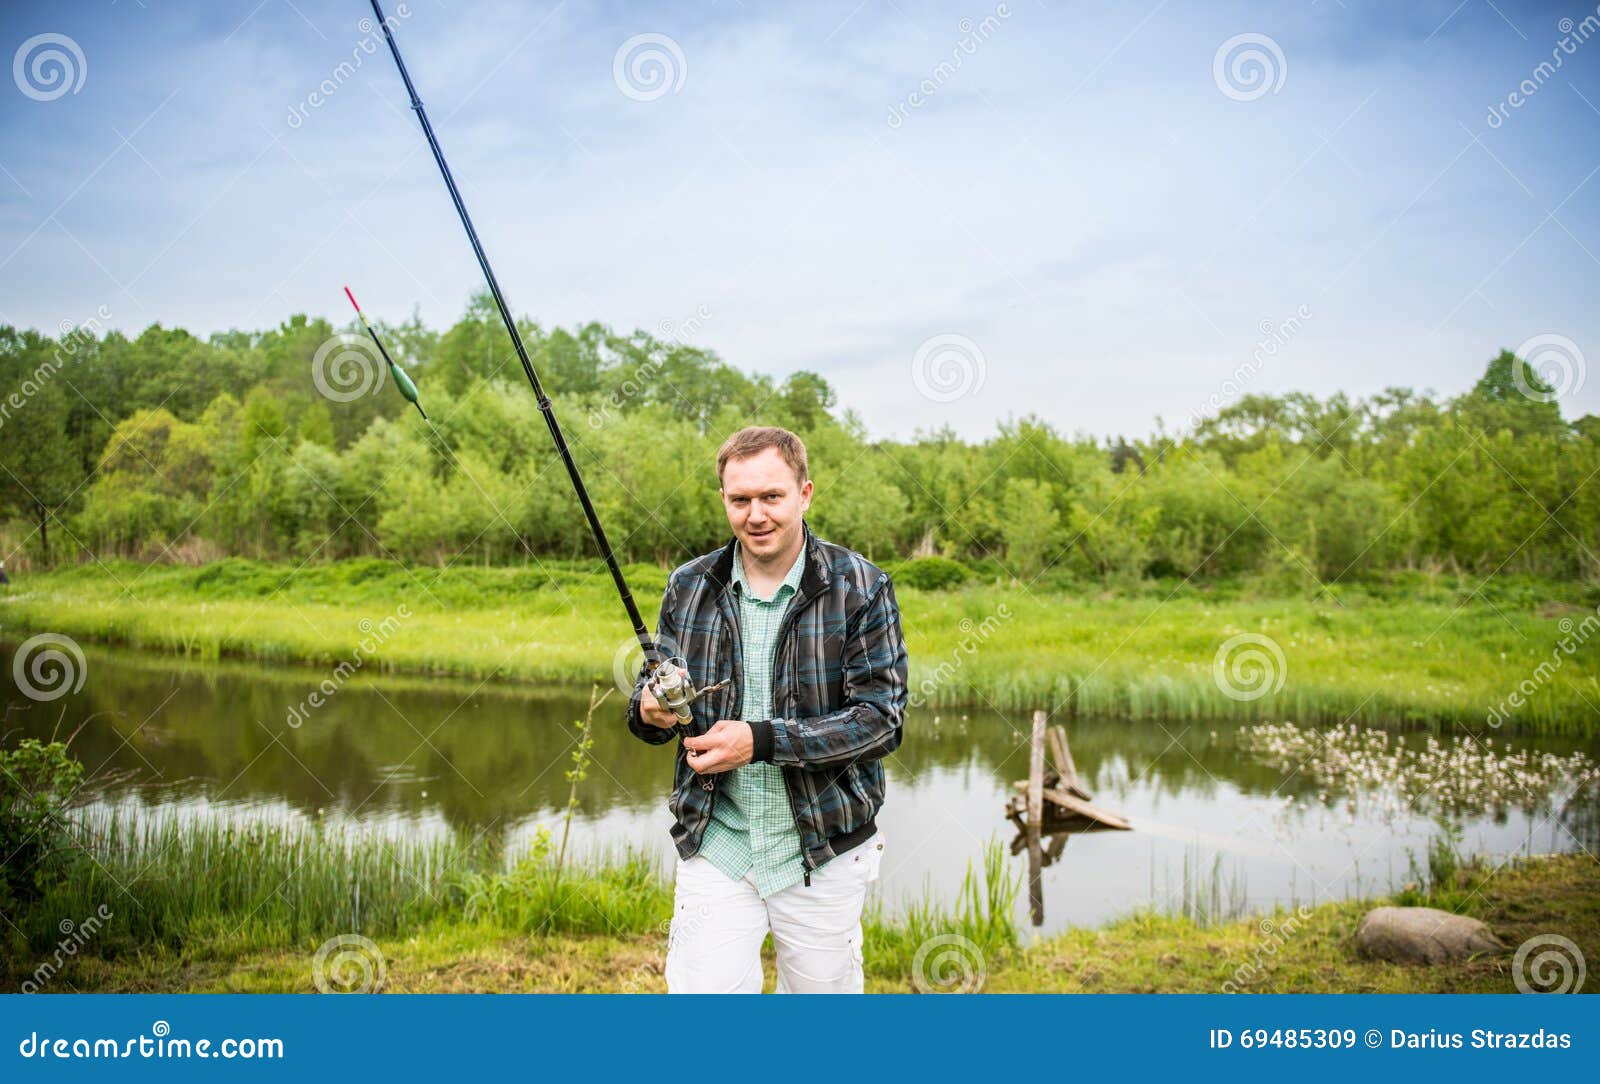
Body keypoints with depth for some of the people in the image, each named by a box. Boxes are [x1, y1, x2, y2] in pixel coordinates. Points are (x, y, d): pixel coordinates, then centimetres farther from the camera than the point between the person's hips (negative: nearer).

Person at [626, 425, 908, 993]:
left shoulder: (860, 587, -8)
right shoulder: (689, 588, 2)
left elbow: (881, 718, -13)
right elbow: (649, 698, 9)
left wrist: (760, 740, -22)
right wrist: (650, 712, -16)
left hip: (823, 849, -1)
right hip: (715, 843, 2)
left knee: (822, 989, 13)